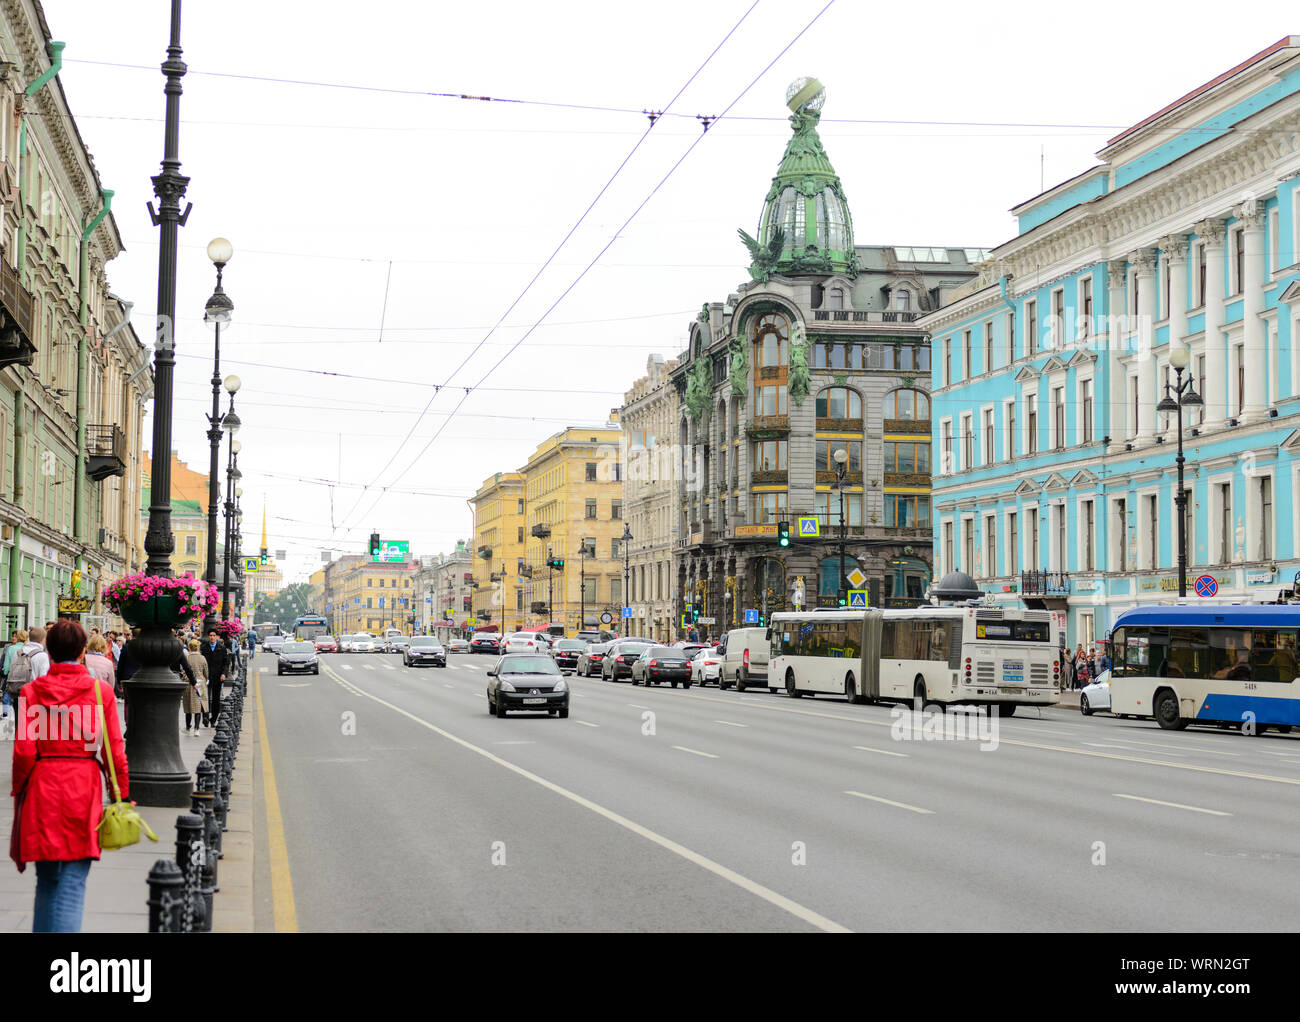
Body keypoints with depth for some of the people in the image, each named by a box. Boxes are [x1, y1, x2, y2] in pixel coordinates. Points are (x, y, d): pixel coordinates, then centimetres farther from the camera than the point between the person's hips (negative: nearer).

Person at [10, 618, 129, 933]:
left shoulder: (31, 691, -1)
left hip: (41, 789, 1)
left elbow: (24, 751, -3)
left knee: (46, 880, 18)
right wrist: (121, 796, 8)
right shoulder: (101, 691, -2)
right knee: (72, 885, 0)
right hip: (84, 790, -1)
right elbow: (114, 750, -1)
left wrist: (19, 791, 10)